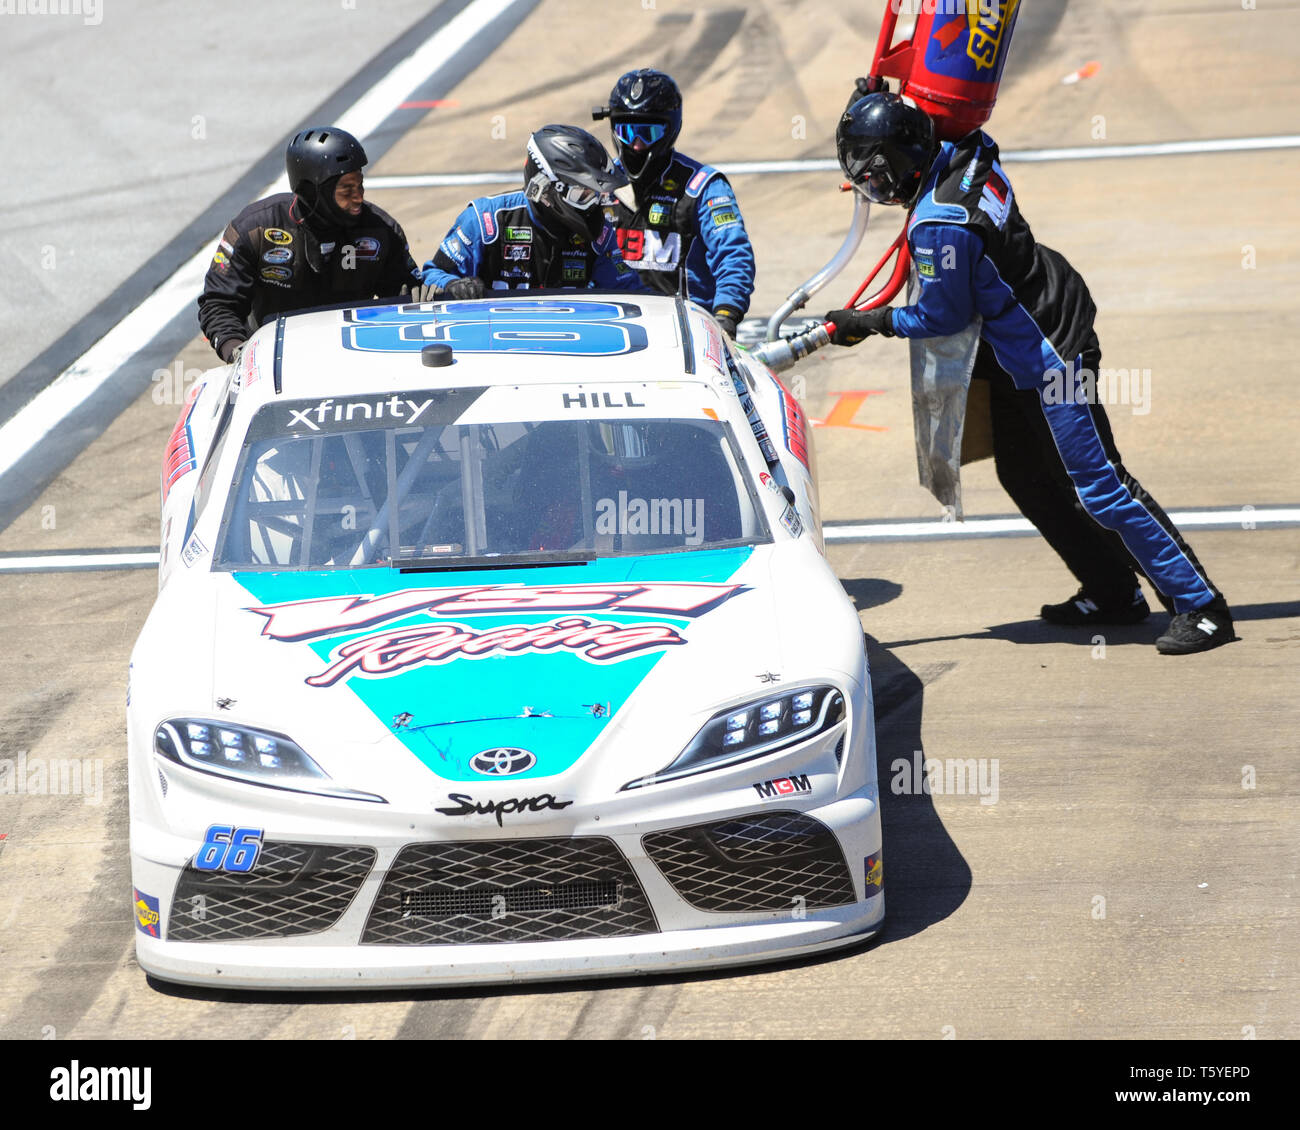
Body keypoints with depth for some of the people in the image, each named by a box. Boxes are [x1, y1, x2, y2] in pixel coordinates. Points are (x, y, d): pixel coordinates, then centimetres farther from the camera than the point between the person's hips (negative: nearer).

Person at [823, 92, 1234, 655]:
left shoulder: (938, 226, -28)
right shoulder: (965, 158, -3)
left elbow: (941, 317, -17)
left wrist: (869, 323, -5)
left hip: (1049, 356, -10)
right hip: (1018, 355, 10)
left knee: (1099, 484, -8)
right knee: (1025, 477, 16)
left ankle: (1200, 605, -5)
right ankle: (1113, 593, 24)